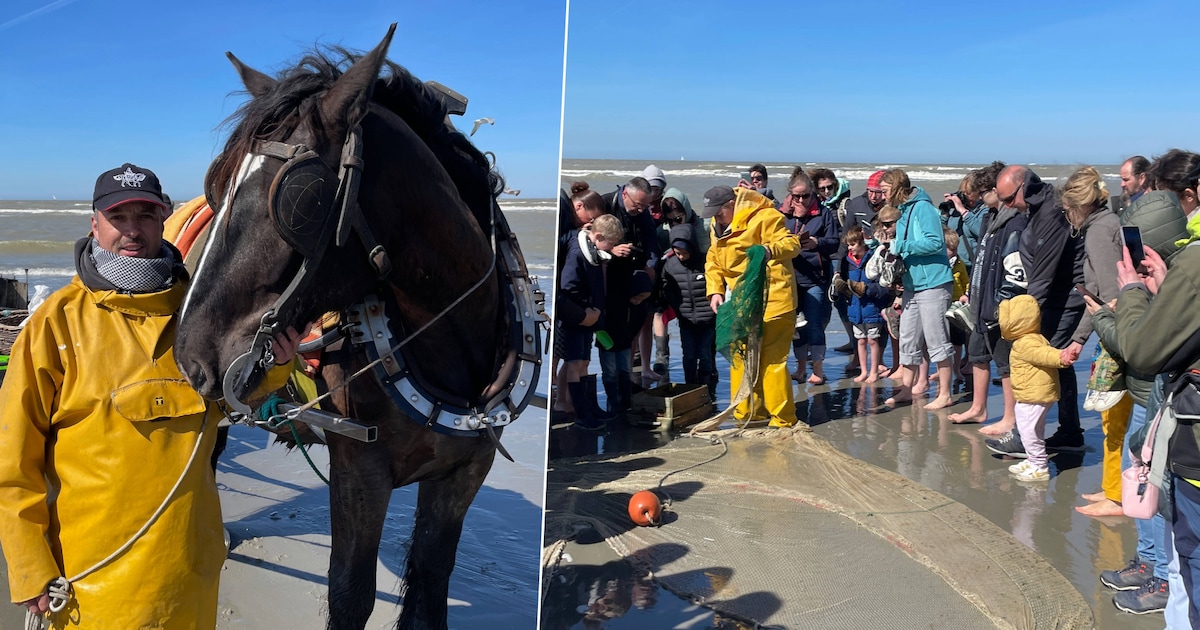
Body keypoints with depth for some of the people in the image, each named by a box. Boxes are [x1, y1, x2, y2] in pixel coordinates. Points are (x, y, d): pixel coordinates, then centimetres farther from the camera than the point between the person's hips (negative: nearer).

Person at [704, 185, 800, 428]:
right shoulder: (718, 225, 11)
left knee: (772, 360, -6)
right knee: (740, 358, 14)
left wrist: (771, 250, -40)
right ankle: (748, 413, 28)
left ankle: (783, 419, 3)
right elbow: (713, 261, 15)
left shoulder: (764, 217, -15)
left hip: (771, 302, -9)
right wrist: (715, 291, 1)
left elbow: (791, 243, -19)